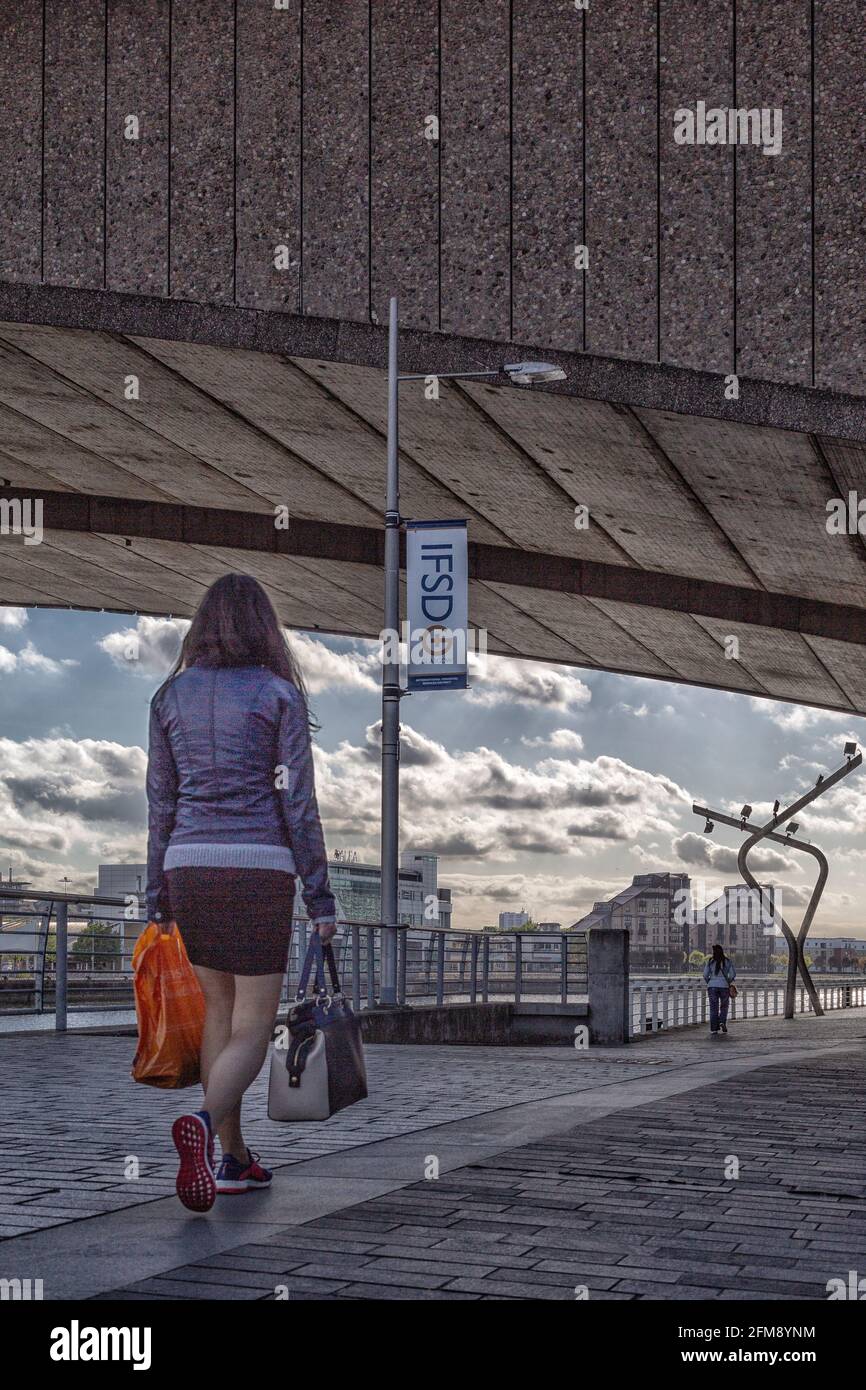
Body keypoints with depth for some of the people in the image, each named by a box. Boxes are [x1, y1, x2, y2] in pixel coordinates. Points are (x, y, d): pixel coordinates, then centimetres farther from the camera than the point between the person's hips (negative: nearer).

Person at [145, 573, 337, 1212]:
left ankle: (234, 1157, 20)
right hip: (258, 869, -4)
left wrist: (158, 895, 14)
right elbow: (297, 803, -7)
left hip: (191, 866, 4)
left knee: (220, 1009, 20)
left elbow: (161, 803, 8)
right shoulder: (280, 695, -4)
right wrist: (320, 896, -2)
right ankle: (203, 1124, -30)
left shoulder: (171, 695, 7)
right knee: (252, 1030, -1)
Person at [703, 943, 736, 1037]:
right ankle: (722, 1022, -6)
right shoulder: (728, 961, 1)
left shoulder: (710, 961, 2)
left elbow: (705, 975, 0)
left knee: (713, 1008, 4)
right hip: (724, 986, 0)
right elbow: (733, 974, -3)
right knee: (724, 1006, 18)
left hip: (712, 986, 1)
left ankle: (713, 1030, -1)